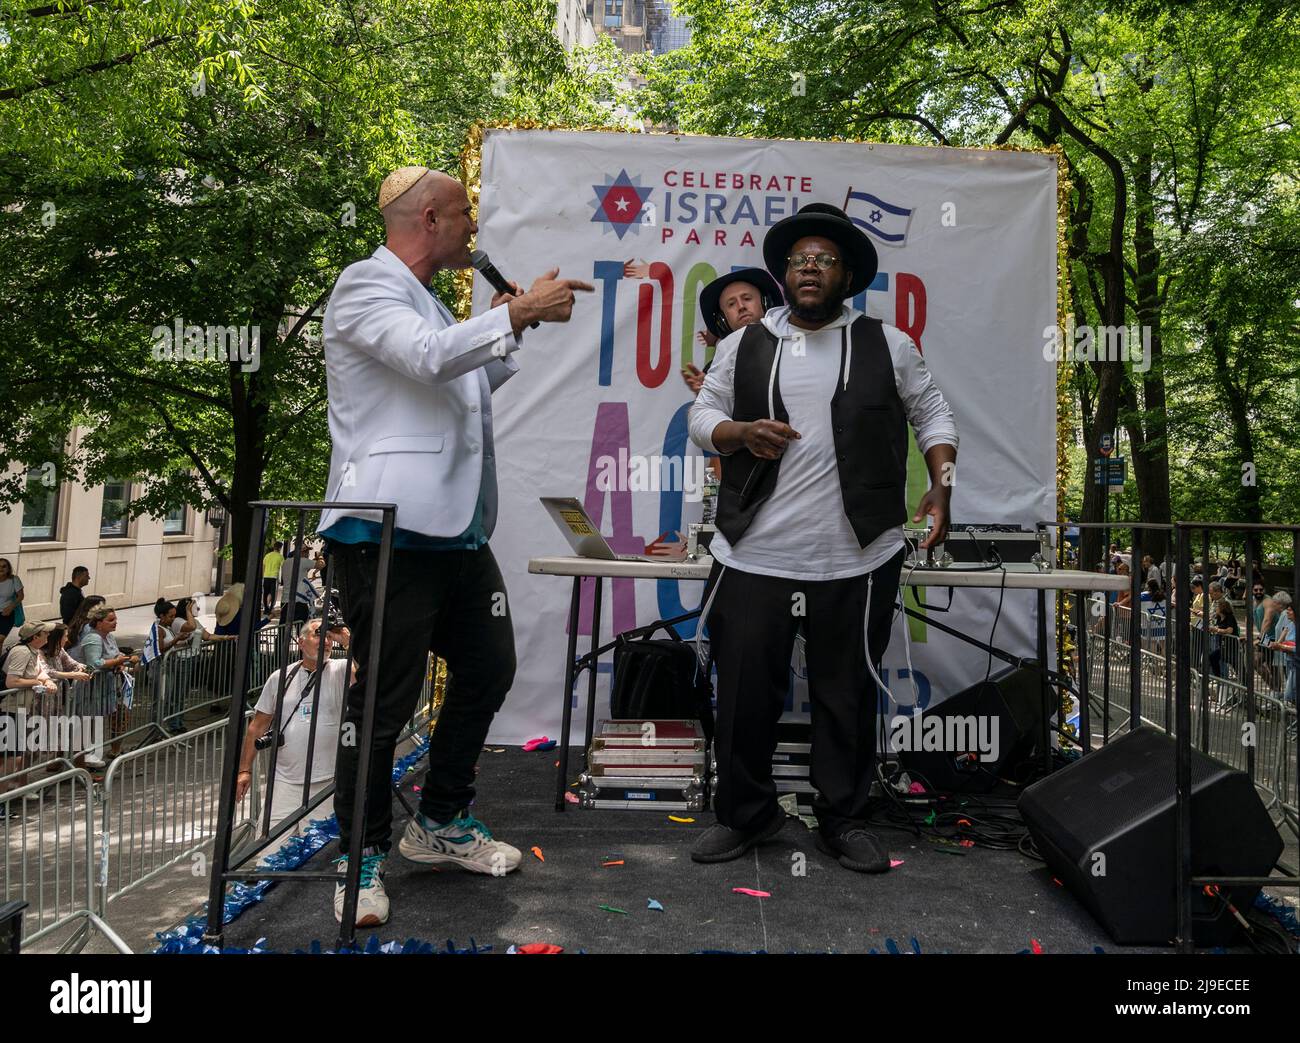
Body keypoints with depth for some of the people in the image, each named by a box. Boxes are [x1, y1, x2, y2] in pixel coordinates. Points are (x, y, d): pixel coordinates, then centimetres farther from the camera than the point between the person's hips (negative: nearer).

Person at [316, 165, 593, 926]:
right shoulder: (365, 284, -6)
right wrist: (519, 313, -19)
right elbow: (428, 357, -24)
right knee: (386, 698, -1)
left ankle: (442, 824, 31)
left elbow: (465, 387, 30)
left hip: (456, 527, 10)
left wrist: (504, 330, 19)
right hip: (387, 528, -10)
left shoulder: (429, 302, 21)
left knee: (489, 670, 15)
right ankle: (364, 856, 19)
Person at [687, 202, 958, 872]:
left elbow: (933, 415, 15)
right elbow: (701, 416, 12)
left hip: (857, 563, 0)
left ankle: (843, 821, 29)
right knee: (744, 692, 6)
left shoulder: (887, 345, 7)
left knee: (846, 696, 10)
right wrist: (741, 432, -9)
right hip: (753, 558, 1)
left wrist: (940, 489, 2)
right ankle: (745, 814, 27)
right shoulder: (745, 345, 10)